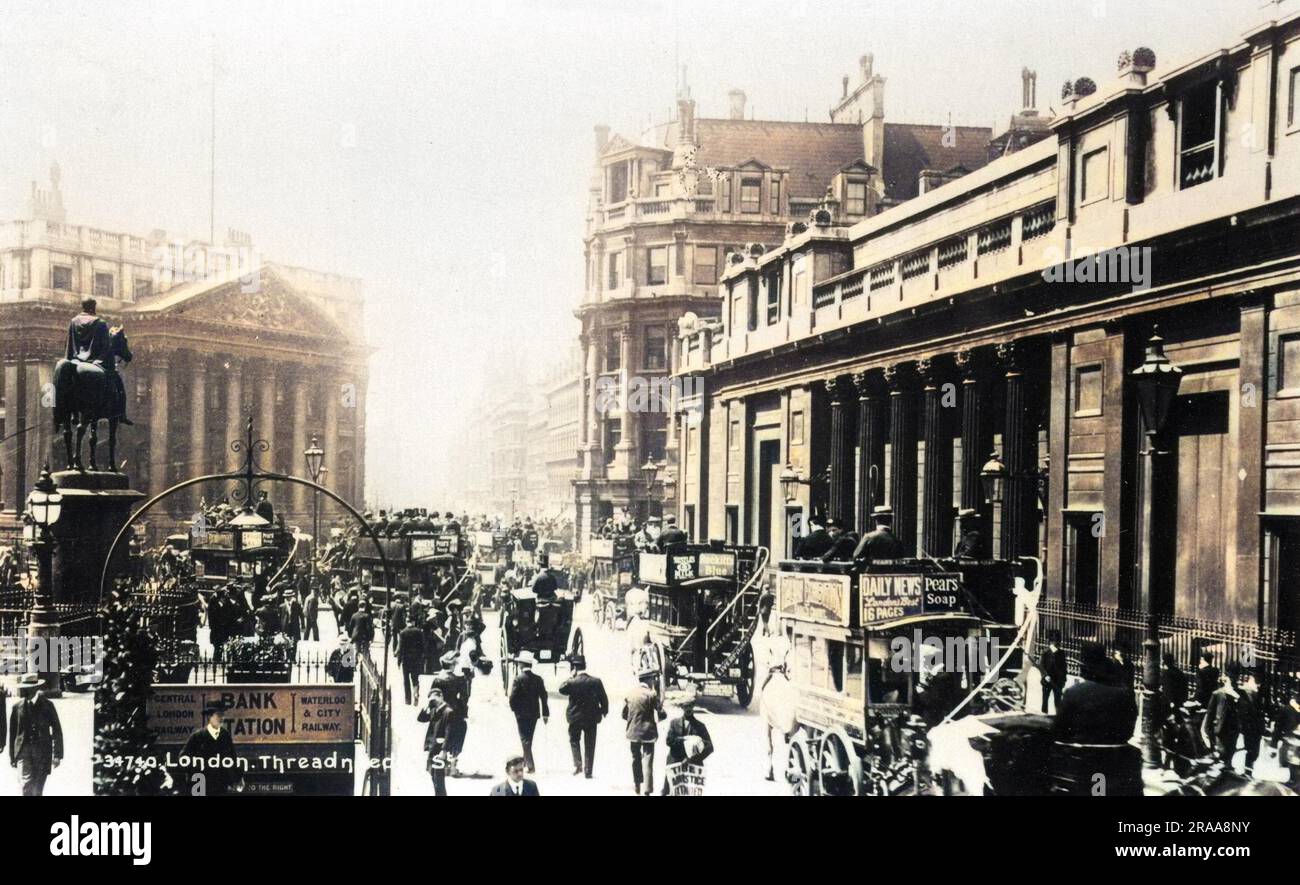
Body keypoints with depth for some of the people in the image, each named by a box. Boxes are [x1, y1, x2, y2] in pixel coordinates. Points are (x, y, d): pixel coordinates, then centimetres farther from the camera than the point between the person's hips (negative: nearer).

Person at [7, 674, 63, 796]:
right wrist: (12, 756, 10)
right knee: (26, 786, -14)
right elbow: (12, 733, 10)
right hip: (23, 751, 0)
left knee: (37, 789, 5)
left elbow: (57, 731, 2)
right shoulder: (17, 707, 4)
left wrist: (57, 755, -3)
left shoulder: (47, 705, 1)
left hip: (42, 753, 0)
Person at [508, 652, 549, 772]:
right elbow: (543, 697, 0)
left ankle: (530, 765, -9)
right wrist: (545, 713, 5)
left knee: (525, 739, -1)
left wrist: (514, 709, 4)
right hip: (534, 713, 5)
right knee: (529, 738, 18)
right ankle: (525, 762, 30)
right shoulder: (538, 679, 0)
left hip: (522, 714, -5)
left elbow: (513, 698, -15)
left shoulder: (518, 679, -13)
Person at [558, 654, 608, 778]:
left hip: (575, 718, -2)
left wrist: (571, 676, -1)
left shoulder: (572, 682, -17)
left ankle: (577, 764, 4)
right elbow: (604, 699, -2)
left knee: (574, 740, 20)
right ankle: (588, 771, 11)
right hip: (592, 718, 2)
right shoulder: (596, 681, -8)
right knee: (589, 745, 10)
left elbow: (561, 689, 1)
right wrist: (604, 711, 14)